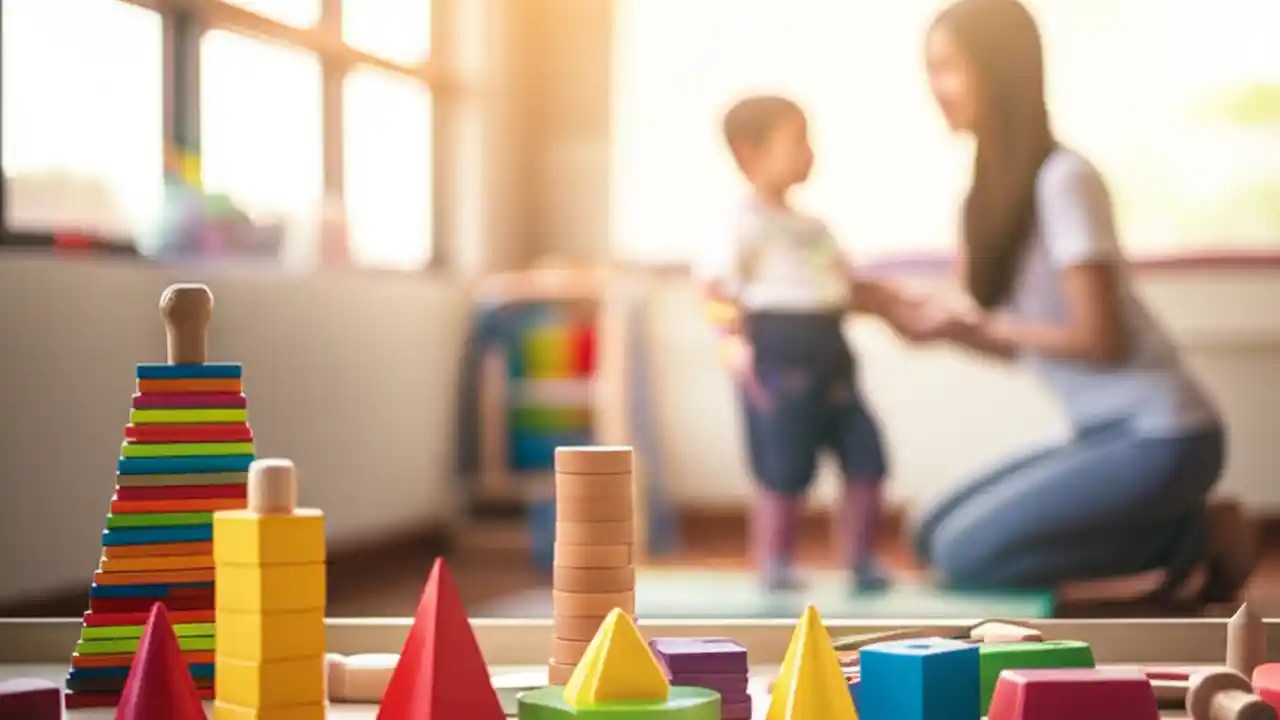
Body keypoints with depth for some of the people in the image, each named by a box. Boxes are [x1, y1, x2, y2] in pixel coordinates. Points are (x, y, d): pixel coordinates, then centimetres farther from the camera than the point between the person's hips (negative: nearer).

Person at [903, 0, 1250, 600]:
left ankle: (1196, 536, -3)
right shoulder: (994, 191, 7)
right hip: (1105, 434, 9)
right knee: (934, 537, 7)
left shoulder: (1063, 180, -18)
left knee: (965, 555, -16)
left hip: (1158, 438, -9)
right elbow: (1017, 343, 11)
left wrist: (986, 323, -11)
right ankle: (1173, 533, 8)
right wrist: (937, 321, -2)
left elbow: (1101, 341, -20)